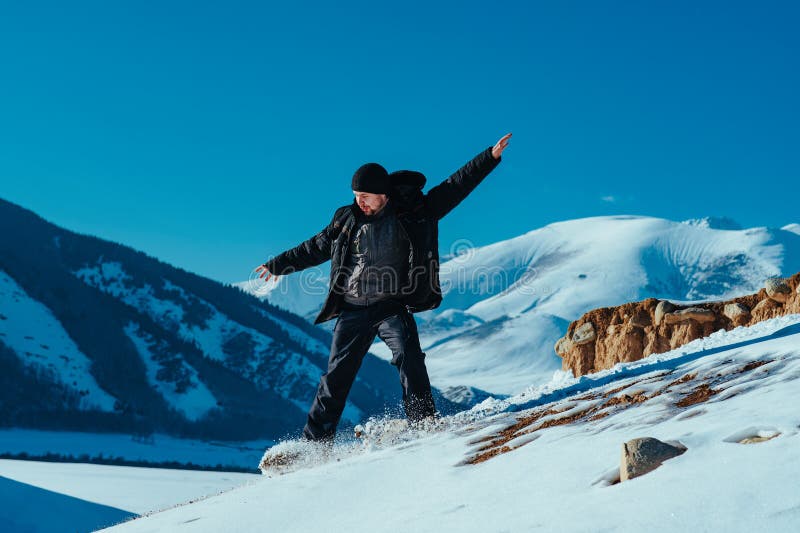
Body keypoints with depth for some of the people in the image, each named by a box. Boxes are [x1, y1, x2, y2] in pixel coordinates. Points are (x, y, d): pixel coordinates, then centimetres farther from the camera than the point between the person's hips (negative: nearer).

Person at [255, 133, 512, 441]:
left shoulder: (414, 212, -1)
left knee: (407, 356, -25)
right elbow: (316, 247, 22)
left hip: (392, 307, -2)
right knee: (337, 375, 3)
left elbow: (457, 185, -1)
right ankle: (314, 442, 10)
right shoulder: (346, 219, 8)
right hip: (353, 310, 2)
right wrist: (278, 265, 30)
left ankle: (423, 422, -23)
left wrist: (490, 157, -6)